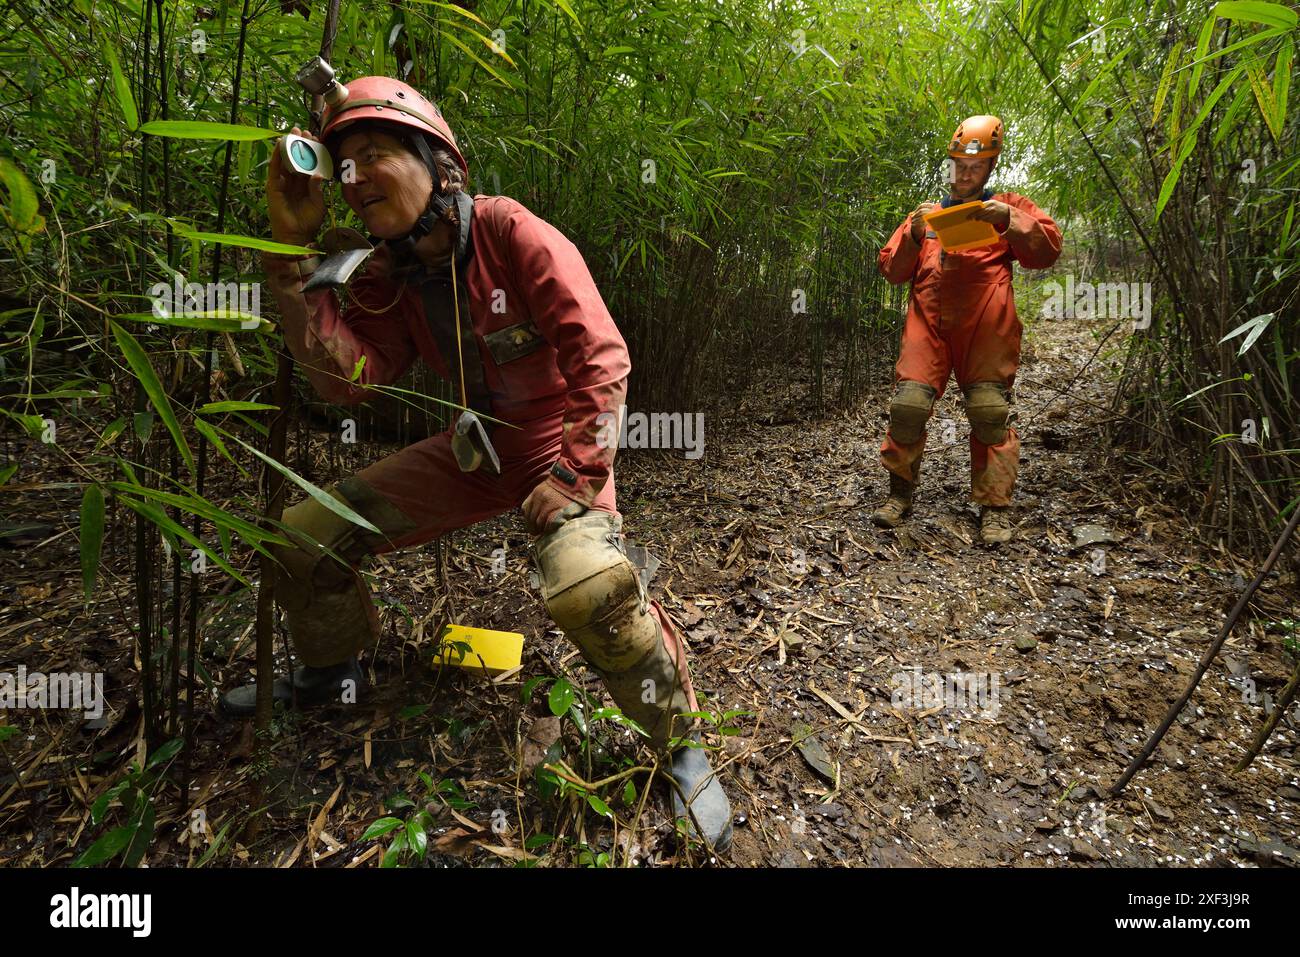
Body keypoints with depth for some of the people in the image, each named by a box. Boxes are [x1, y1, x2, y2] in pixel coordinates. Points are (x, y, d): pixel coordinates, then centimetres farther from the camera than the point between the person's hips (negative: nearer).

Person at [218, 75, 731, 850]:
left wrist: (572, 478, -23)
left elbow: (602, 361, -21)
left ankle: (681, 741, -8)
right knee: (305, 537, 4)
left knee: (588, 585, -37)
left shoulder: (514, 235, -17)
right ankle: (332, 670, 33)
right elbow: (353, 379, -11)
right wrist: (294, 252, -16)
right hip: (474, 451, 7)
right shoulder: (389, 274, 3)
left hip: (560, 444, -6)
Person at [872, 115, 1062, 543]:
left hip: (985, 327, -1)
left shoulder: (1009, 207, 20)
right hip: (927, 323, 2)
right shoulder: (925, 215, 27)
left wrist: (1008, 220, -9)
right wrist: (914, 235, 2)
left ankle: (995, 508, -1)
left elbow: (1048, 249, 6)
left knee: (991, 412, -10)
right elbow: (891, 269, 19)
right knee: (907, 406, -13)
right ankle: (900, 492, 4)